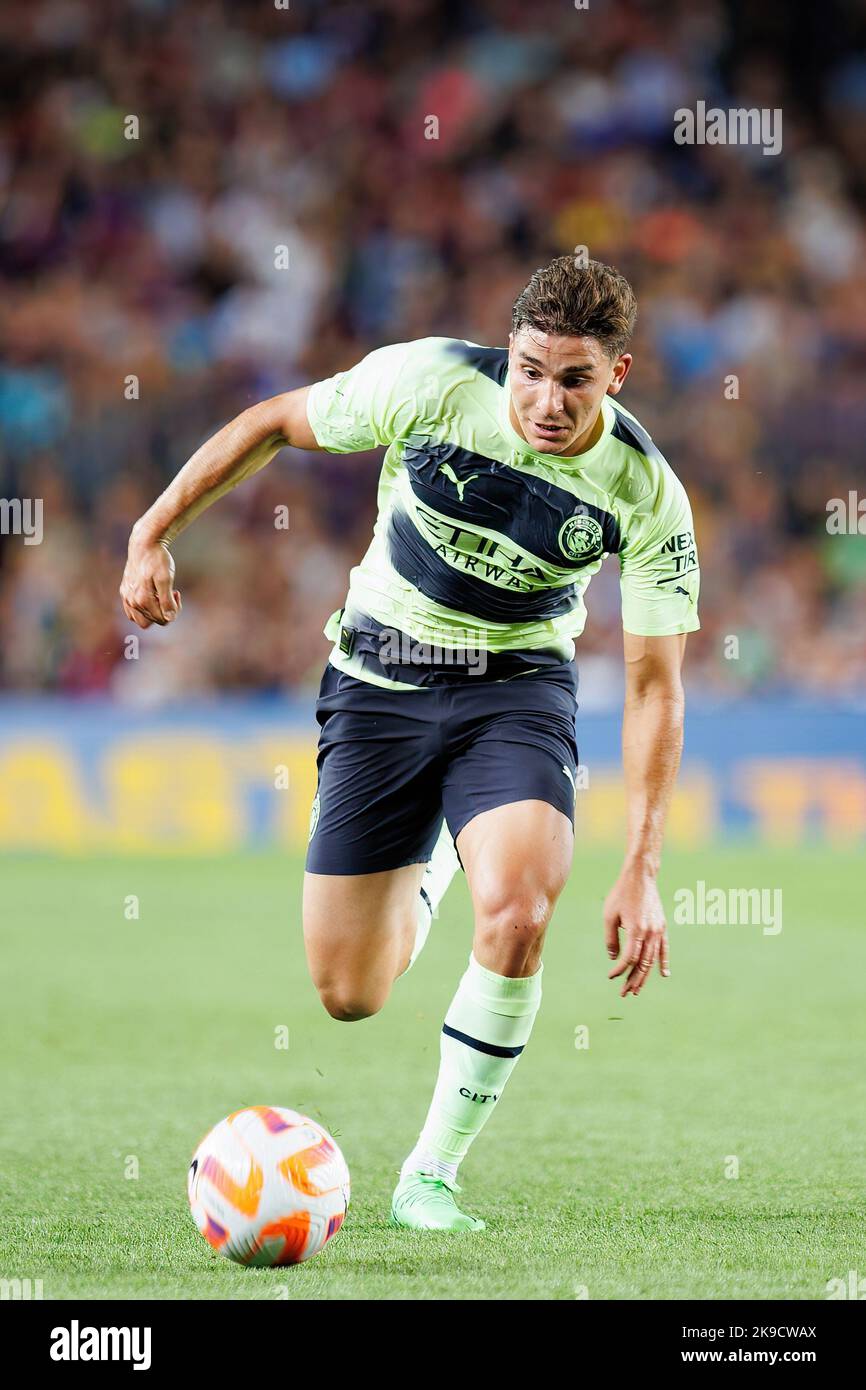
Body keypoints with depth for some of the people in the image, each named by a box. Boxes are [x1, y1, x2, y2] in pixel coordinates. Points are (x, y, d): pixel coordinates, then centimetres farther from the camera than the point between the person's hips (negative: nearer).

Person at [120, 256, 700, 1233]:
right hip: (378, 681, 1)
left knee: (516, 912, -31)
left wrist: (641, 871, -15)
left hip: (516, 687, -1)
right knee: (347, 997, 1)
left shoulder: (648, 494, -16)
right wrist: (153, 534, -3)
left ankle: (431, 1173, -11)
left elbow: (654, 685, -10)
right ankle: (428, 871, 39)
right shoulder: (430, 383, -19)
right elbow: (275, 424, -2)